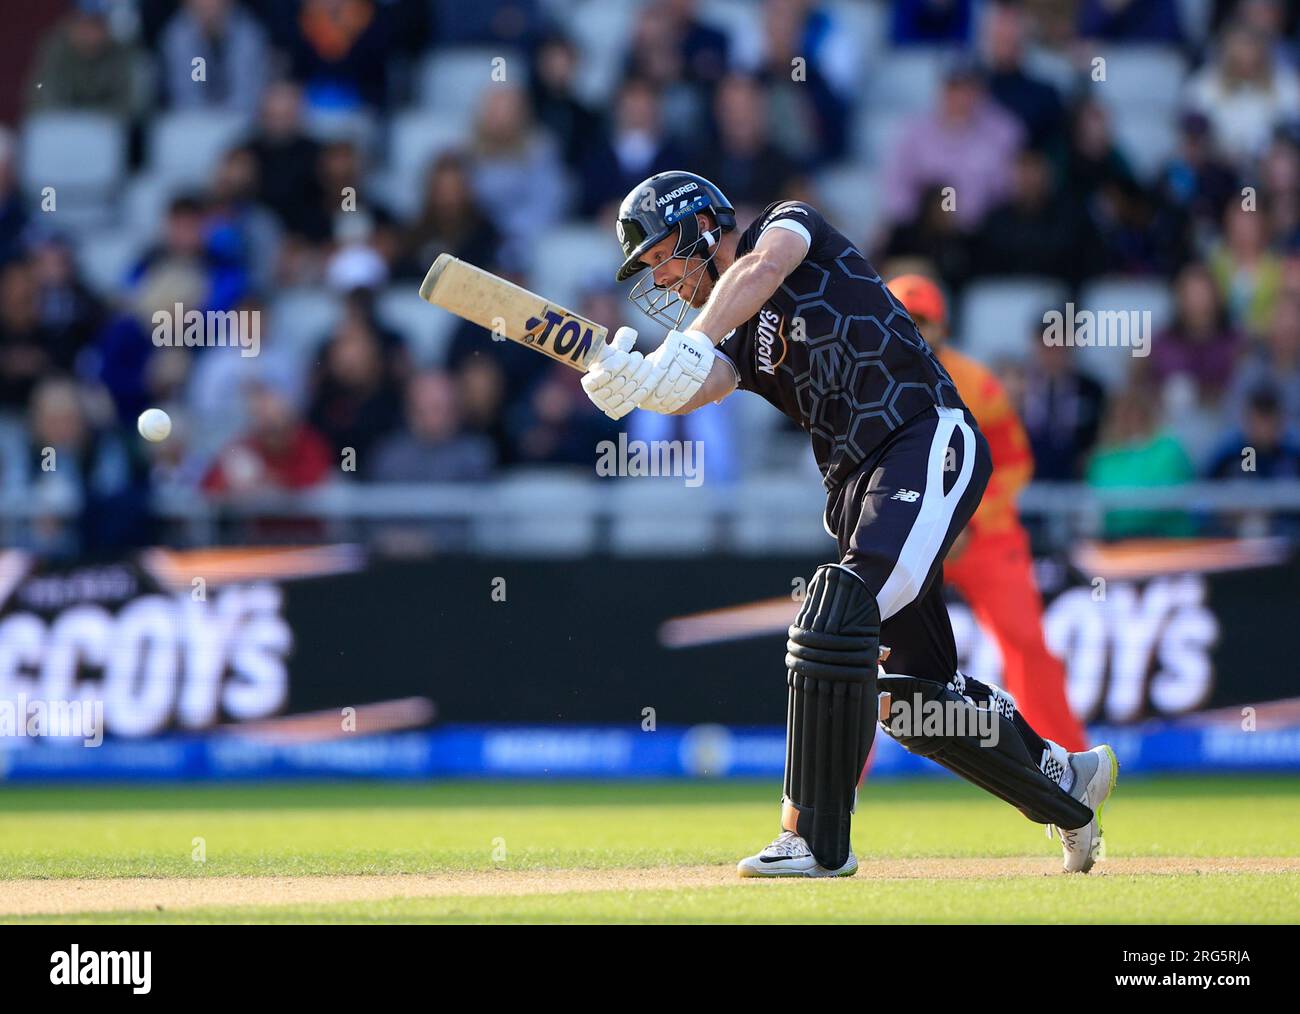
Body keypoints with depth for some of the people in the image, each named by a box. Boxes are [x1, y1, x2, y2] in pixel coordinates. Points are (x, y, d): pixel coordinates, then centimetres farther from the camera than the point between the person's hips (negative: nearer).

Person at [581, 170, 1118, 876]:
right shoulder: (736, 341, 19)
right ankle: (1067, 783, 32)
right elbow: (695, 390, -5)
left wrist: (689, 345, -32)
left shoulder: (790, 223, 7)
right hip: (858, 486, 9)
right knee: (918, 701, 10)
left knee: (835, 617, -24)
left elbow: (761, 269, -19)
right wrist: (632, 385, -27)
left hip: (931, 445, -9)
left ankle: (815, 838, -23)